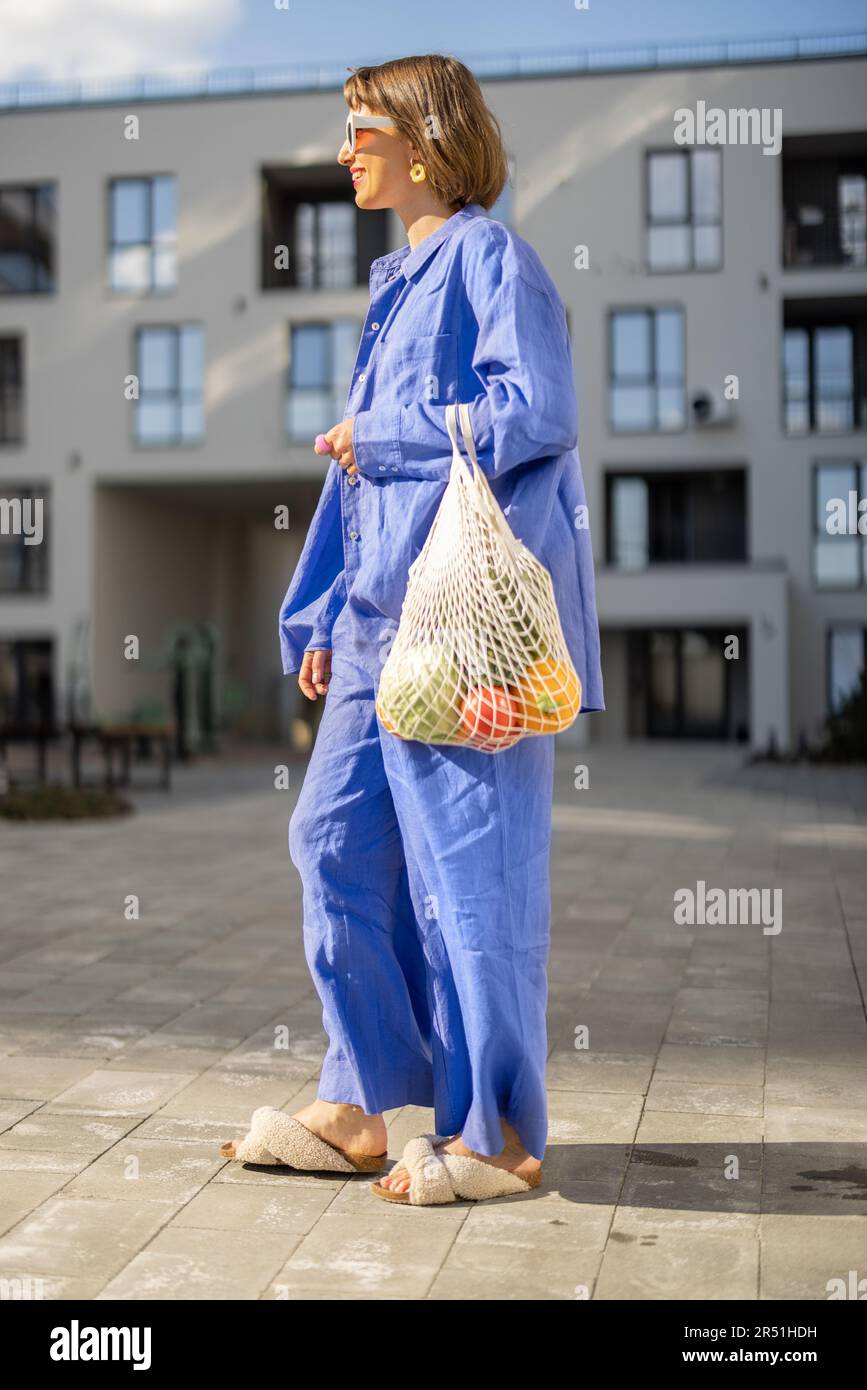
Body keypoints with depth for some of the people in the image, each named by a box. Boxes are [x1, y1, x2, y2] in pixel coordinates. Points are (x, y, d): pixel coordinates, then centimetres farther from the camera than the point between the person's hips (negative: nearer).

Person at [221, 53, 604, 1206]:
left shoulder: (490, 257, -3)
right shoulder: (405, 282, 23)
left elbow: (542, 413, -16)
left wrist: (381, 440, -8)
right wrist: (325, 618, 16)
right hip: (386, 613, 9)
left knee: (471, 864, -5)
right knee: (338, 841, 7)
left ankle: (497, 1134, 7)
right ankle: (358, 1109, 17)